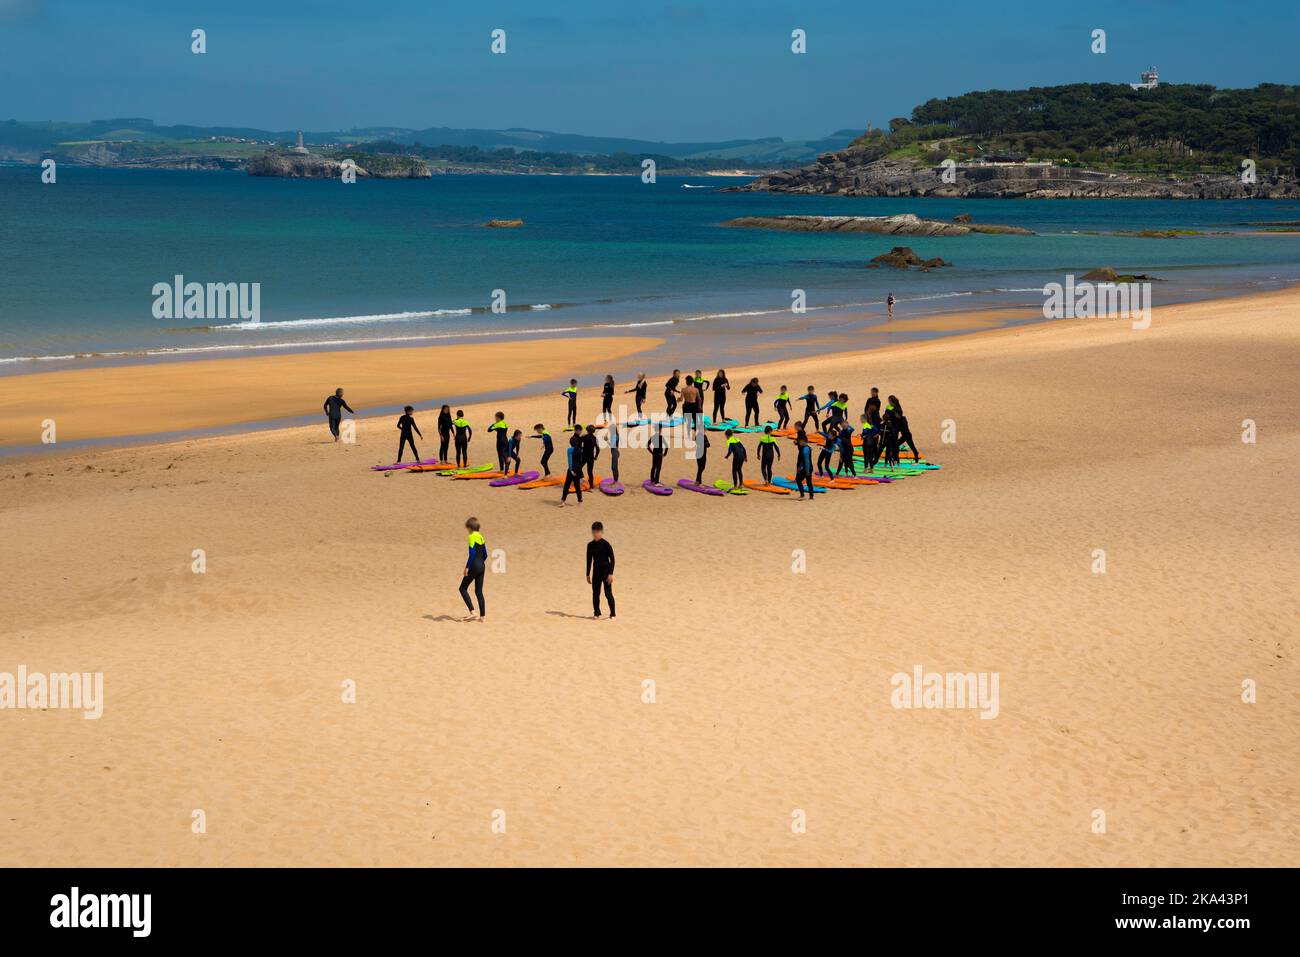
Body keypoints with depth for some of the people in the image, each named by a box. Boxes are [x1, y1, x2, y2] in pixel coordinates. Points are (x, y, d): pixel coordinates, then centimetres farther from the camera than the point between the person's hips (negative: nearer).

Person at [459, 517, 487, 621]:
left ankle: (472, 612, -7)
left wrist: (467, 567, -16)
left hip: (474, 566, -8)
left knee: (463, 588, 3)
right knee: (479, 591, 10)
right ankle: (482, 616, 8)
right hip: (482, 566, 8)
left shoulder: (472, 537, -11)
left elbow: (472, 553, -19)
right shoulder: (481, 537, 12)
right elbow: (485, 555, 15)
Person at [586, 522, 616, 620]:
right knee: (595, 593, 8)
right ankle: (597, 613, 19)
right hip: (596, 571, 5)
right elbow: (589, 560, 12)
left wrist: (611, 573, -15)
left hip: (606, 571, -5)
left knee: (608, 593, -7)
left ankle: (612, 614, -1)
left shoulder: (606, 545, -11)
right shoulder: (590, 545, 5)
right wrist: (588, 575, 13)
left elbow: (612, 559, -10)